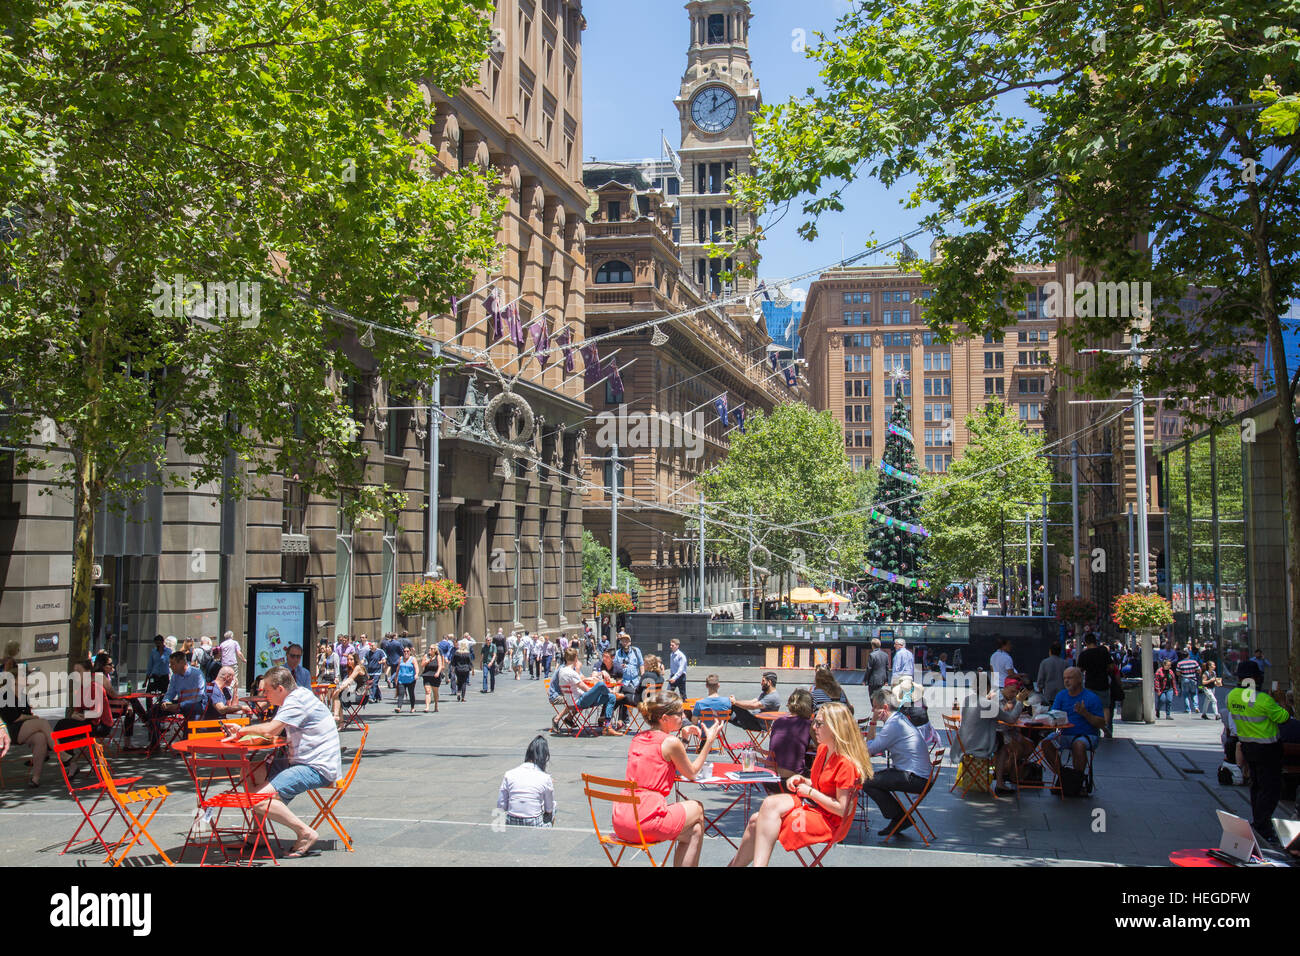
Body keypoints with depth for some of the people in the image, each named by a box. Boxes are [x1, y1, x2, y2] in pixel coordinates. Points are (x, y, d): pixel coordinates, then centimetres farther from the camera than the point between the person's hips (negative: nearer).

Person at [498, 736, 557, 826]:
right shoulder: (545, 778, -10)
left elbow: (501, 807, 1)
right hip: (535, 828, -3)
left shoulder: (508, 775, -4)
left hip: (511, 826, 3)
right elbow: (549, 810, 4)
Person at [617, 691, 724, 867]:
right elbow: (692, 774, 6)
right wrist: (709, 741, 13)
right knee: (697, 809, 20)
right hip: (645, 821, -8)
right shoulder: (671, 742, -8)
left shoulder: (637, 738, 13)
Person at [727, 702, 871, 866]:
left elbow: (842, 809, -21)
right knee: (757, 821, -15)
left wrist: (810, 791, -14)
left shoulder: (846, 763, -19)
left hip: (829, 821, -8)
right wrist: (802, 780, 3)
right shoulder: (823, 749, 9)